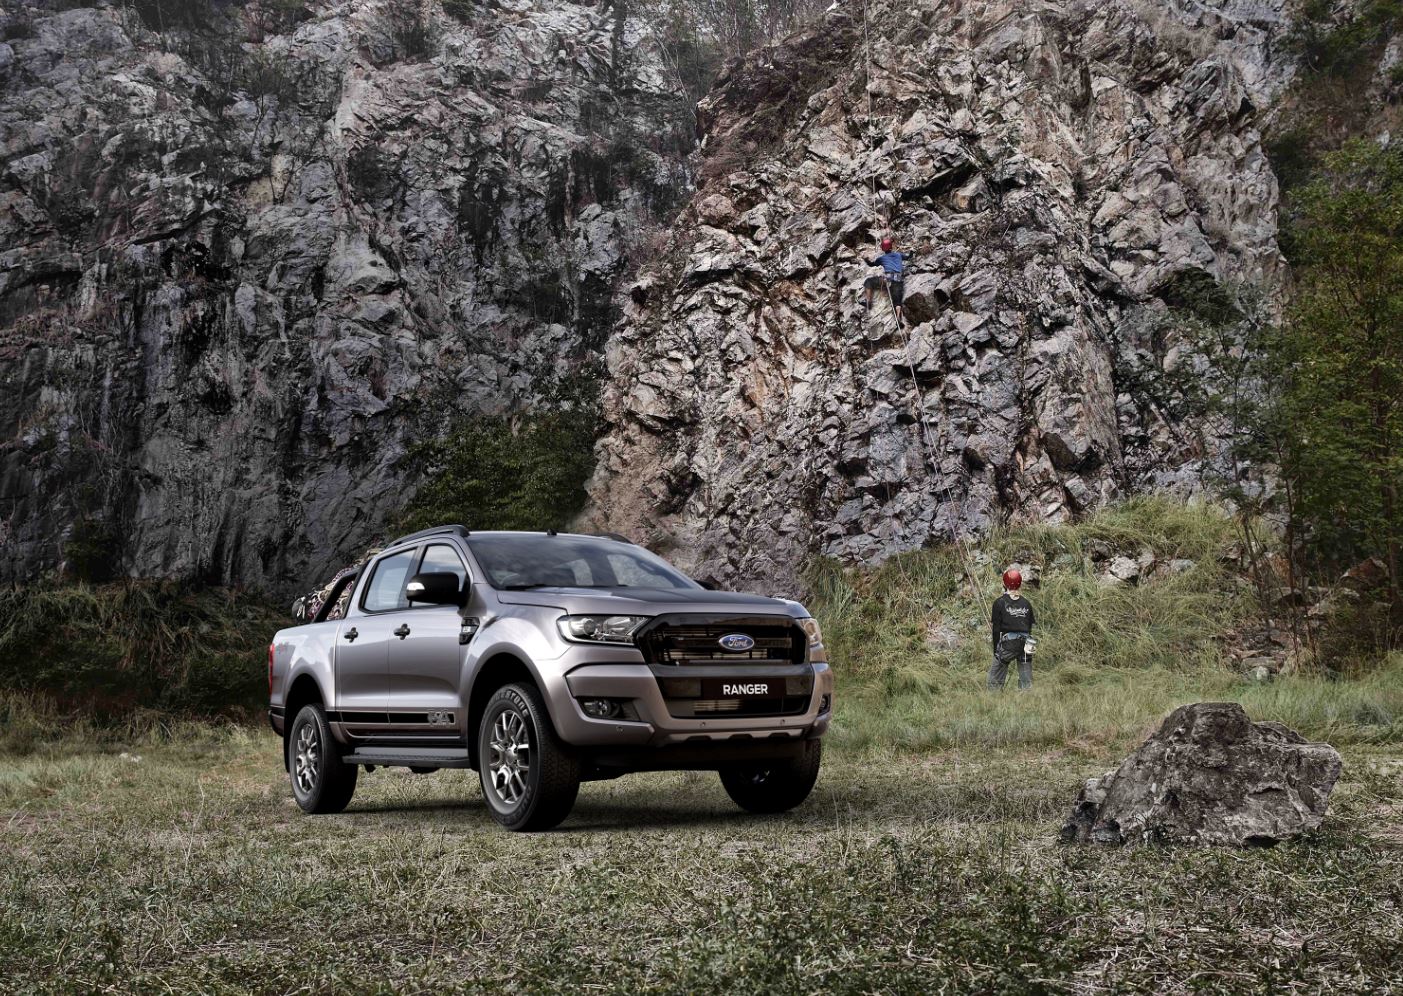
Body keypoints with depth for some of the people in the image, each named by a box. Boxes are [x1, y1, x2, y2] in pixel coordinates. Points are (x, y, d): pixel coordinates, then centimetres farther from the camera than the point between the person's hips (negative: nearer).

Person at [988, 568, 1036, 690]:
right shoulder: (1026, 603, 9)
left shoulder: (1000, 602, -3)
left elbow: (996, 628, -3)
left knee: (995, 680, 4)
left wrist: (996, 649, 3)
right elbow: (1030, 628, 12)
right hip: (1025, 644, 4)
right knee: (1027, 682, 7)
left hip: (1007, 644, -4)